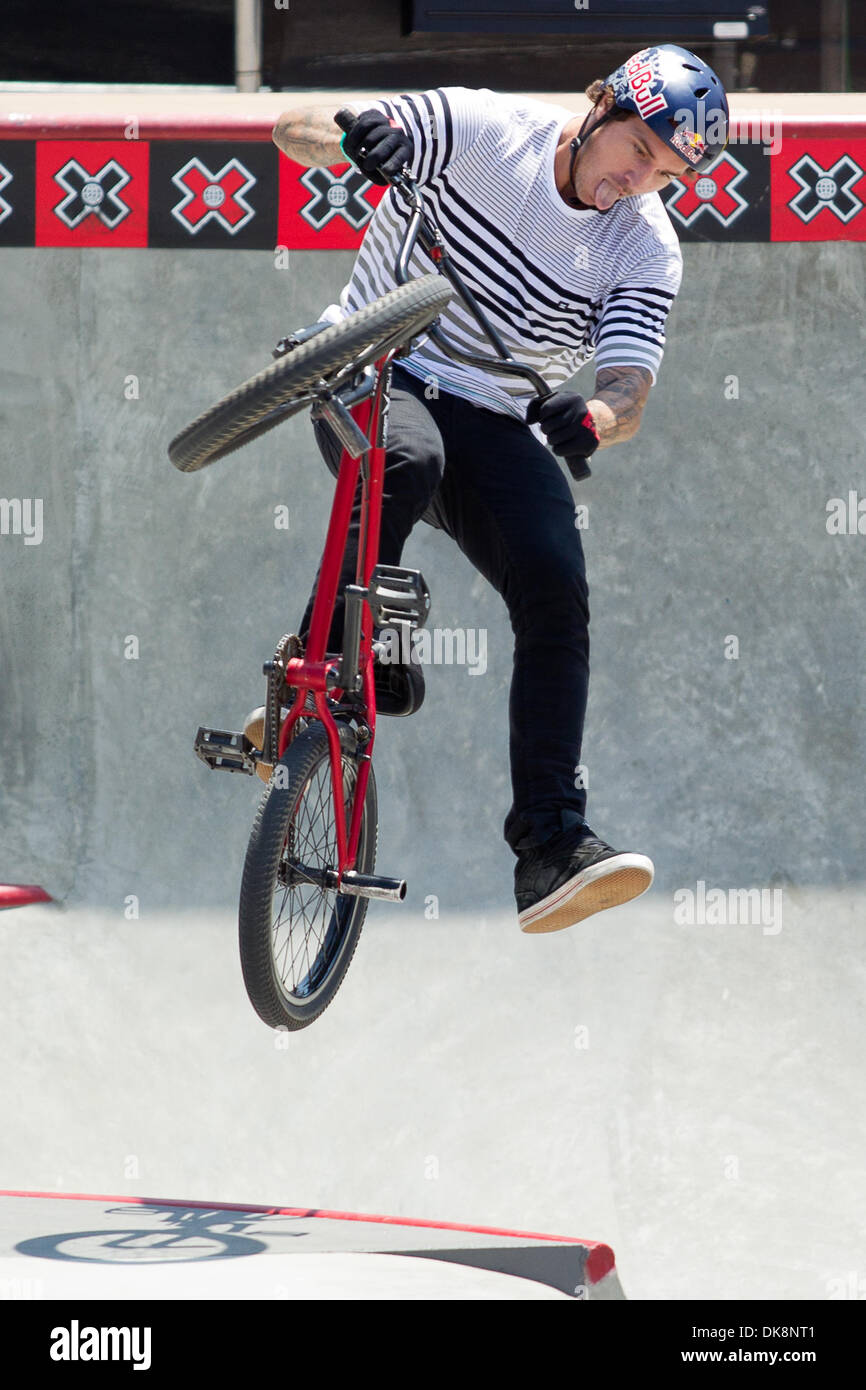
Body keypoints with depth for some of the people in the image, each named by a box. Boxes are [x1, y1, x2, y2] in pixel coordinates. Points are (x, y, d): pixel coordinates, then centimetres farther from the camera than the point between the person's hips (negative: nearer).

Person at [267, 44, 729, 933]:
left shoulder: (648, 252, -4)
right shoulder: (479, 131, -11)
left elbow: (627, 394, -12)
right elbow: (294, 131, -13)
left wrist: (592, 419, -37)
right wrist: (353, 134, -37)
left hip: (496, 425, 3)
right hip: (373, 371, -3)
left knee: (558, 588, -20)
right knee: (409, 460, -39)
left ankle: (551, 848, -22)